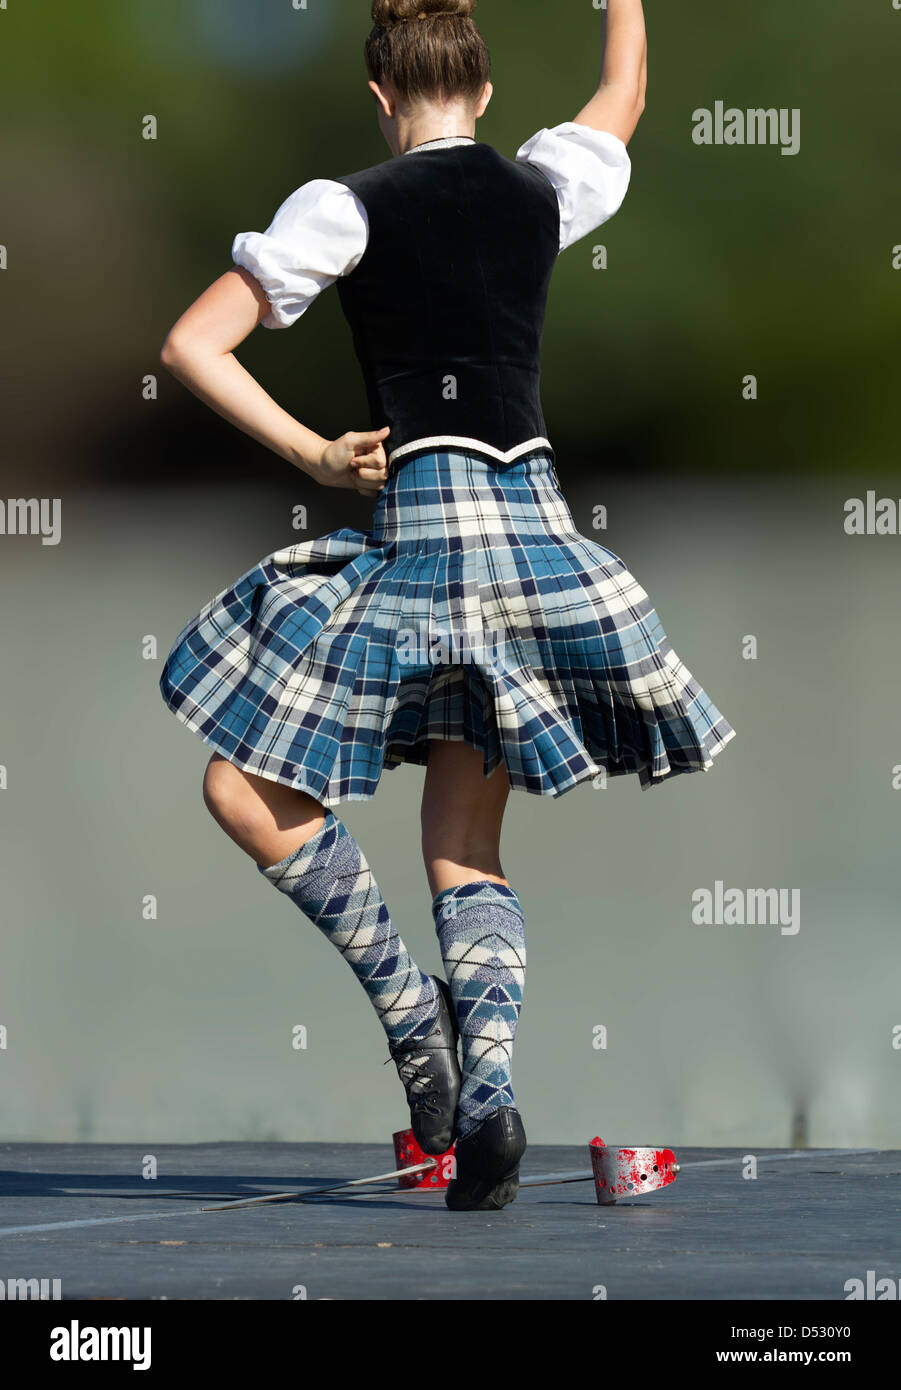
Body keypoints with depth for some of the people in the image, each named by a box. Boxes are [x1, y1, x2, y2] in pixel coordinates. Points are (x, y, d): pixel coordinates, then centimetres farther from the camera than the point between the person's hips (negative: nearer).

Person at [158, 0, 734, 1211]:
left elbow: (192, 347, -6)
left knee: (248, 790, 3)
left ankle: (411, 1012, -6)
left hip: (418, 526, -5)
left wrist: (312, 454, -2)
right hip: (537, 525, 5)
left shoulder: (350, 209, -3)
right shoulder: (547, 190, 8)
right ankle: (487, 1085, -8)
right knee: (466, 848, 11)